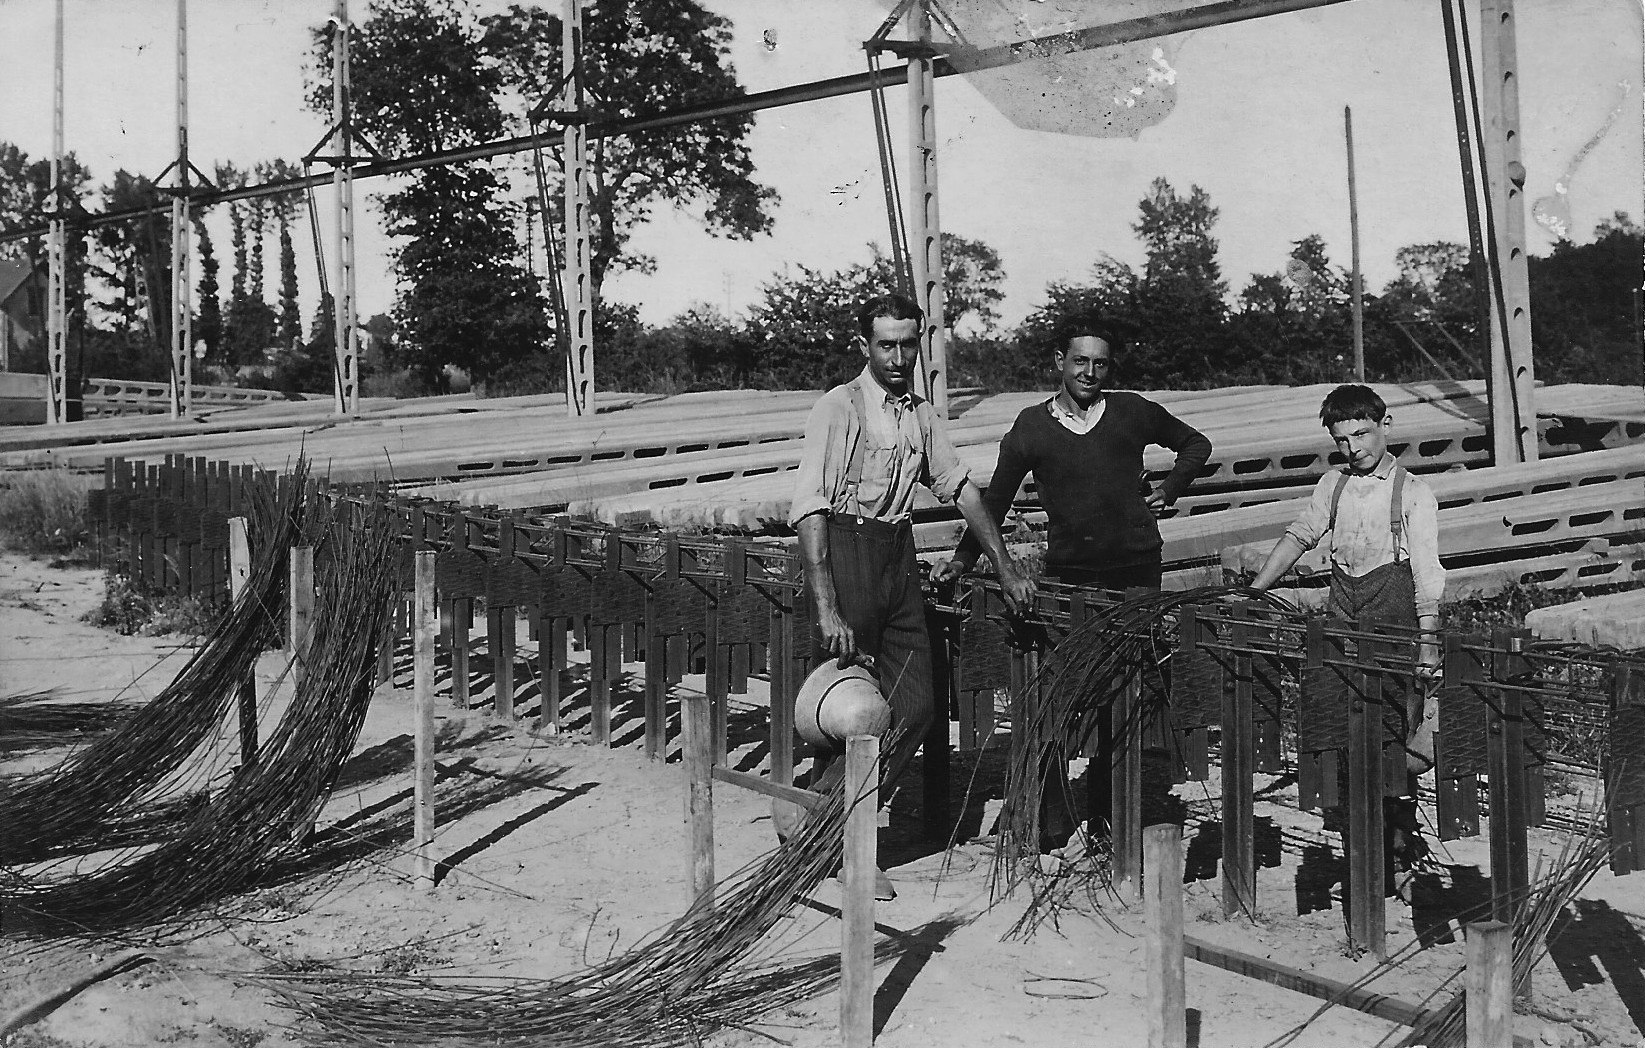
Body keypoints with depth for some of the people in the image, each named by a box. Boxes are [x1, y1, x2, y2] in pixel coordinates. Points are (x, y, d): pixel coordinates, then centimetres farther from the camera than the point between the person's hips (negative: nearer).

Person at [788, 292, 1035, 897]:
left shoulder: (920, 414, 13)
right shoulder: (839, 409, -9)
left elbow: (958, 485, 25)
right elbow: (807, 507, -16)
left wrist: (1005, 565, 23)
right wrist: (826, 608, -24)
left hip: (899, 558, 7)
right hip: (845, 551, -7)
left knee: (915, 705, 2)